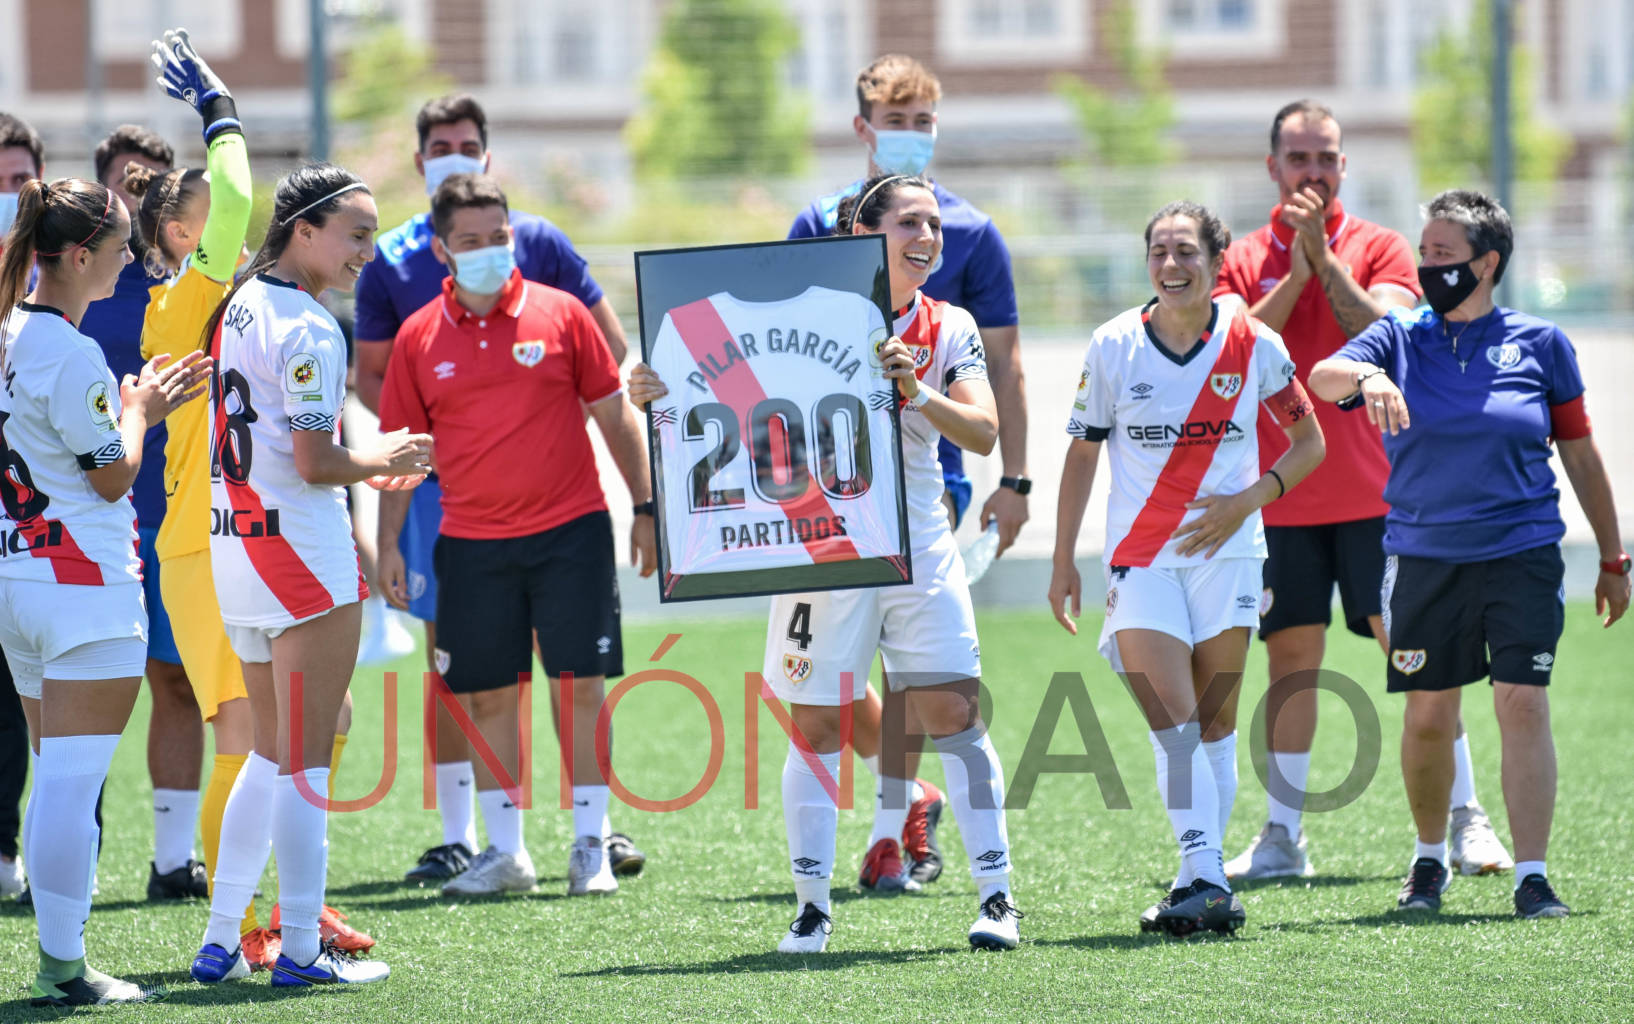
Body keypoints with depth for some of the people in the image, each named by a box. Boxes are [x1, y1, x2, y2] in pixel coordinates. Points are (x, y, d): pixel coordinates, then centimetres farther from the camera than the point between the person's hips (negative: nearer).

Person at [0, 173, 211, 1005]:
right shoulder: (70, 354, -17)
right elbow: (113, 476, -12)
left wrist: (135, 406, 17)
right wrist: (138, 413, 5)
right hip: (84, 582, -9)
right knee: (73, 776, -8)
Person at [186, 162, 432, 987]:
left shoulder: (237, 307, 12)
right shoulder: (307, 330, -16)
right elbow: (314, 463, -20)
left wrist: (362, 466, 17)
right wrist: (384, 461, -1)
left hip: (231, 546, 9)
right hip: (300, 549, -9)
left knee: (273, 754, 17)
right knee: (305, 763, -2)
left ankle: (221, 939, 16)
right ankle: (299, 950, 0)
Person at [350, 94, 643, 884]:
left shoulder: (537, 242, 3)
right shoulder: (391, 260, 5)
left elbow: (610, 348, 8)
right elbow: (370, 376, 9)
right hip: (441, 483, 1)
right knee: (450, 658, 2)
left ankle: (596, 824, 5)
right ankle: (457, 837, 8)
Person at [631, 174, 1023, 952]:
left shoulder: (949, 328, 2)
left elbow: (983, 433, -7)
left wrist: (918, 394, -23)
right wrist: (657, 390, -19)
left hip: (919, 546, 1)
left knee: (952, 711, -6)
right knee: (817, 723, 1)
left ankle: (995, 894, 0)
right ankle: (811, 903, 12)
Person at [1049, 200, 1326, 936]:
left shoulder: (1253, 345, -3)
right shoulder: (1113, 346, -2)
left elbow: (1309, 441, 7)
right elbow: (1082, 453, 7)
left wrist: (1247, 501, -8)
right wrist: (1063, 562, 6)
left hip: (1225, 552, 1)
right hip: (1141, 558, -1)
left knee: (1214, 723, 4)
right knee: (1172, 722, -12)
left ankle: (1206, 881, 11)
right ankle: (1205, 882, -17)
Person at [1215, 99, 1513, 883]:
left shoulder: (1379, 249, 4)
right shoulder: (1244, 260, 8)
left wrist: (1325, 258, -16)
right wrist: (1296, 271, -14)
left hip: (1374, 491, -1)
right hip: (1280, 498, 1)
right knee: (1291, 659, 2)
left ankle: (1464, 819, 4)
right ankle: (1283, 838, 7)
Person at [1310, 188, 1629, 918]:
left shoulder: (1540, 343, 3)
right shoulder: (1399, 339, 5)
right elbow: (1321, 378, -13)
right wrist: (1366, 376, -36)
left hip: (1522, 556, -1)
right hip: (1424, 557, 1)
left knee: (1523, 707, -10)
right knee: (1428, 717, 5)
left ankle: (1532, 877, -8)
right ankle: (1430, 860, 26)